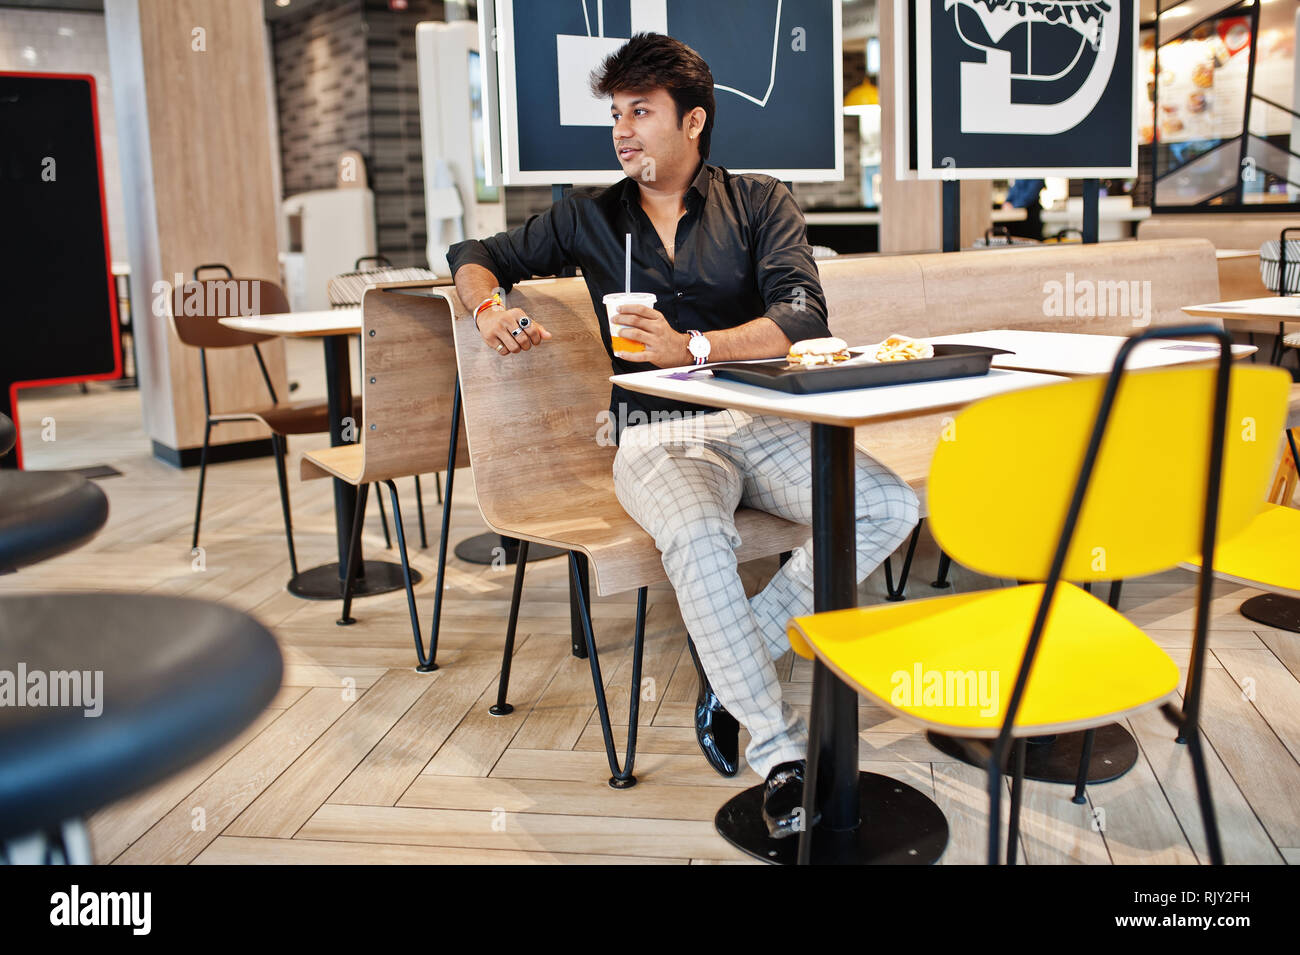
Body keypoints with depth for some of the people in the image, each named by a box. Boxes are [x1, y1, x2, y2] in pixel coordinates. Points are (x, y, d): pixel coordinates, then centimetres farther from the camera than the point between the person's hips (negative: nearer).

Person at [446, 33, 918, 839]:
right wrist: (489, 306, -4)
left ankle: (734, 657, -11)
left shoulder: (759, 203, 9)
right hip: (657, 437, -1)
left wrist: (692, 347, -20)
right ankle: (782, 752, -23)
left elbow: (804, 315, -7)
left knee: (891, 506, -24)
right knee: (698, 537, -36)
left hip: (761, 424, 2)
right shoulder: (591, 218, 14)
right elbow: (475, 256, 20)